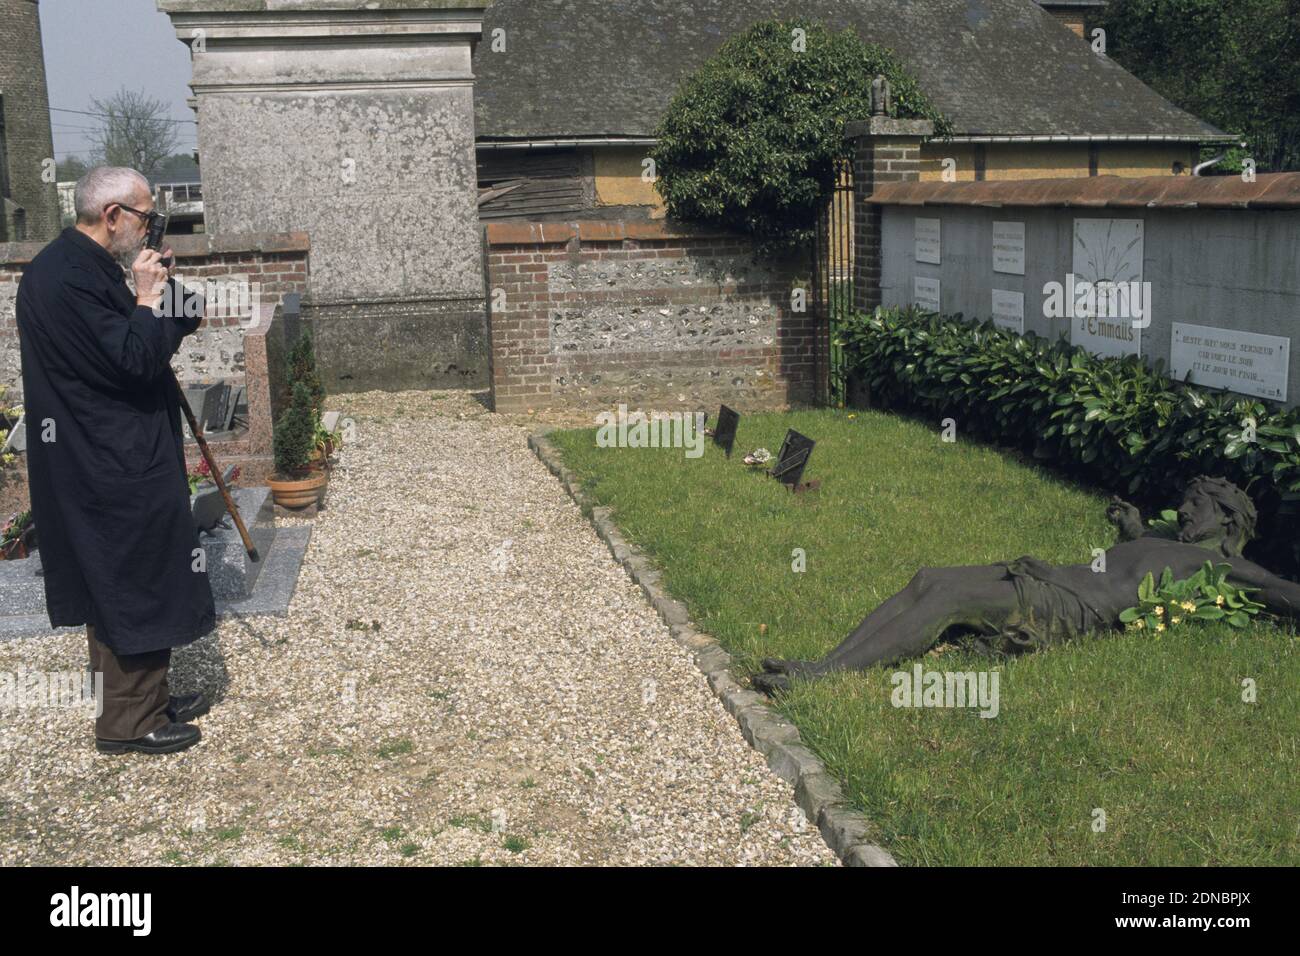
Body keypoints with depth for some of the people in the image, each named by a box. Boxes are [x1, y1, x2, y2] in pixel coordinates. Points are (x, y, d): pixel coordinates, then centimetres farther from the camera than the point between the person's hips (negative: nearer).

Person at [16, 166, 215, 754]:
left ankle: (145, 700, 30)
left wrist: (156, 295, 4)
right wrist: (149, 298, -13)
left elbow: (138, 346, 16)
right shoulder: (70, 276, -21)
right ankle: (128, 722, 12)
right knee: (136, 588, 0)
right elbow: (134, 362, -24)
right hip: (114, 468, -11)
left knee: (115, 588, 18)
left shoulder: (79, 266, 12)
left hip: (103, 459, 11)